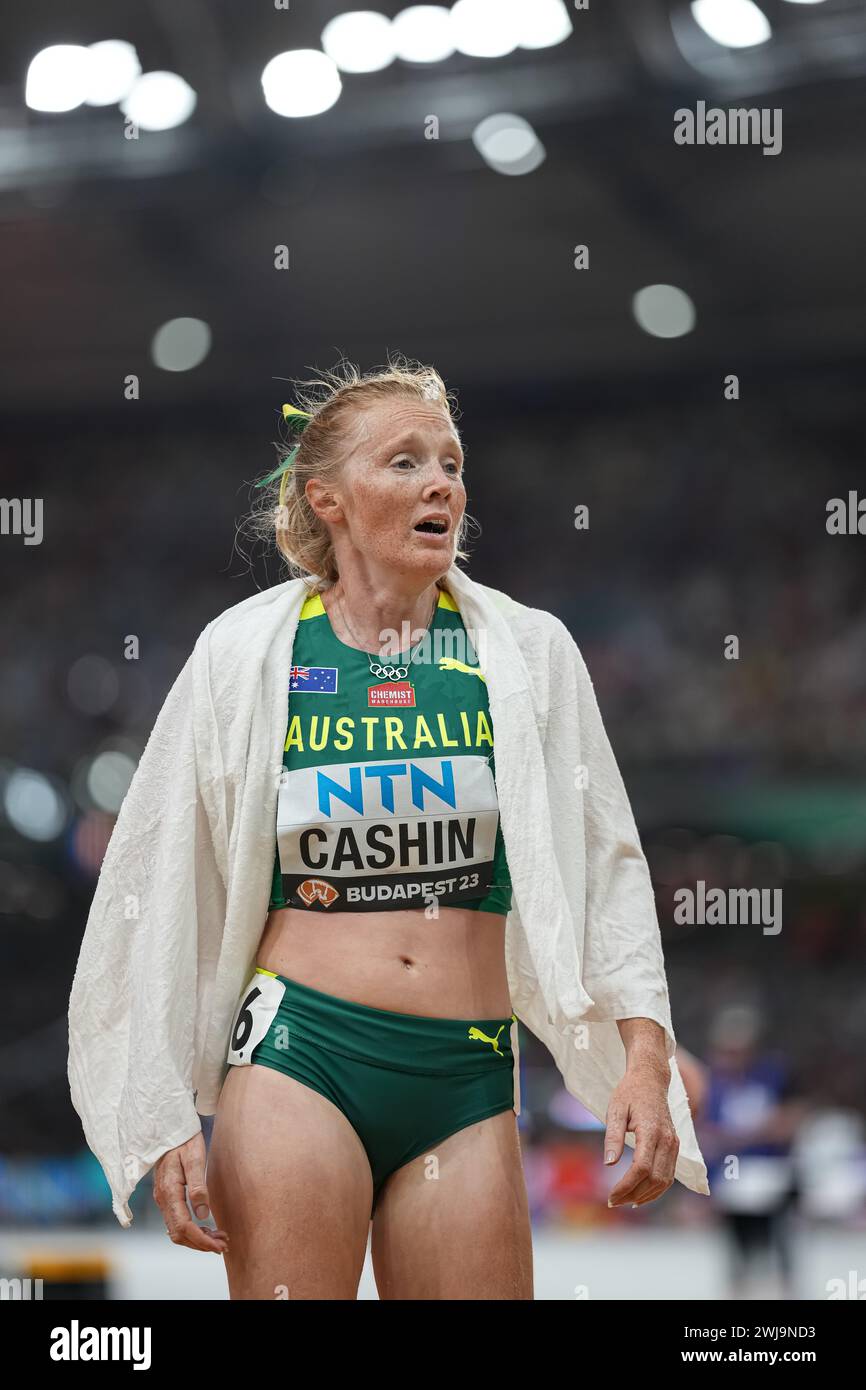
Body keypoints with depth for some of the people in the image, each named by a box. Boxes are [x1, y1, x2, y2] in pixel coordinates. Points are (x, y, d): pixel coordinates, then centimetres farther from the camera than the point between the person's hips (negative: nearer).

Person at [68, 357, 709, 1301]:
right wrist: (164, 1120, 2)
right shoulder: (245, 654, 2)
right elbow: (161, 892, 6)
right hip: (296, 1054, -1)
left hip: (469, 1079, 2)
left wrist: (646, 1056, -4)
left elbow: (607, 864, 8)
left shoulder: (529, 652, 6)